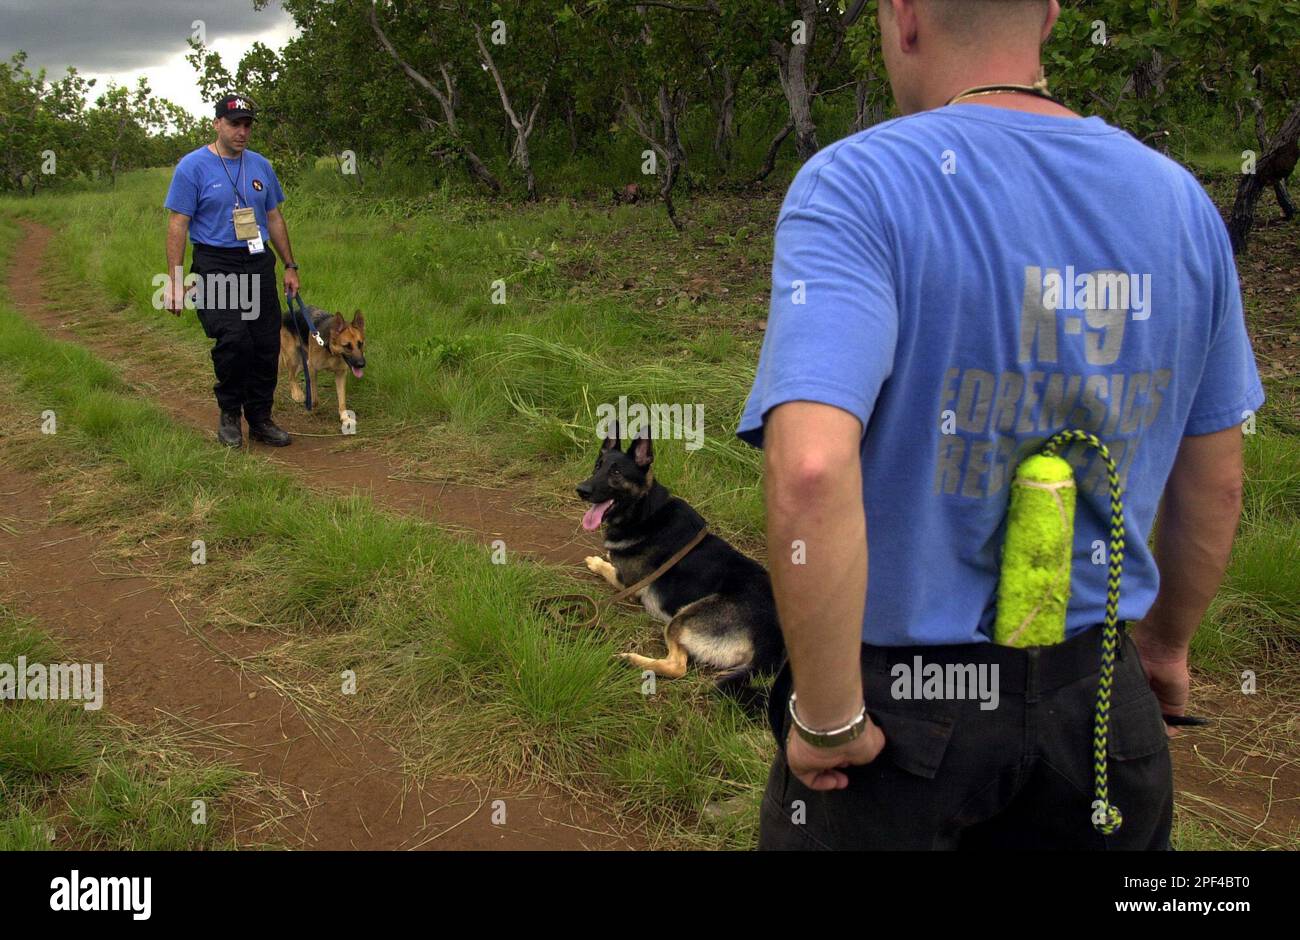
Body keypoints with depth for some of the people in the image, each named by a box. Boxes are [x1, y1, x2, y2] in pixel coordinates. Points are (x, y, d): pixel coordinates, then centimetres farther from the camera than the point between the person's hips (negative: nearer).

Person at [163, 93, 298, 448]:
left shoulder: (260, 166, 12)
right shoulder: (193, 166, -4)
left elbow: (274, 219, 20)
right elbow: (178, 225, -6)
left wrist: (290, 266, 17)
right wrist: (174, 280, -12)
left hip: (259, 265, 5)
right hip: (216, 266, -5)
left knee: (267, 345, 2)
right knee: (234, 341, -19)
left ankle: (260, 420, 16)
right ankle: (229, 415, 3)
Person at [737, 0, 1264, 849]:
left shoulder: (858, 184, -17)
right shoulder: (1180, 199, 0)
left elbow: (812, 470, -32)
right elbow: (1214, 484, 9)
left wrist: (829, 719, -19)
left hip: (898, 696, -4)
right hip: (1099, 693, 5)